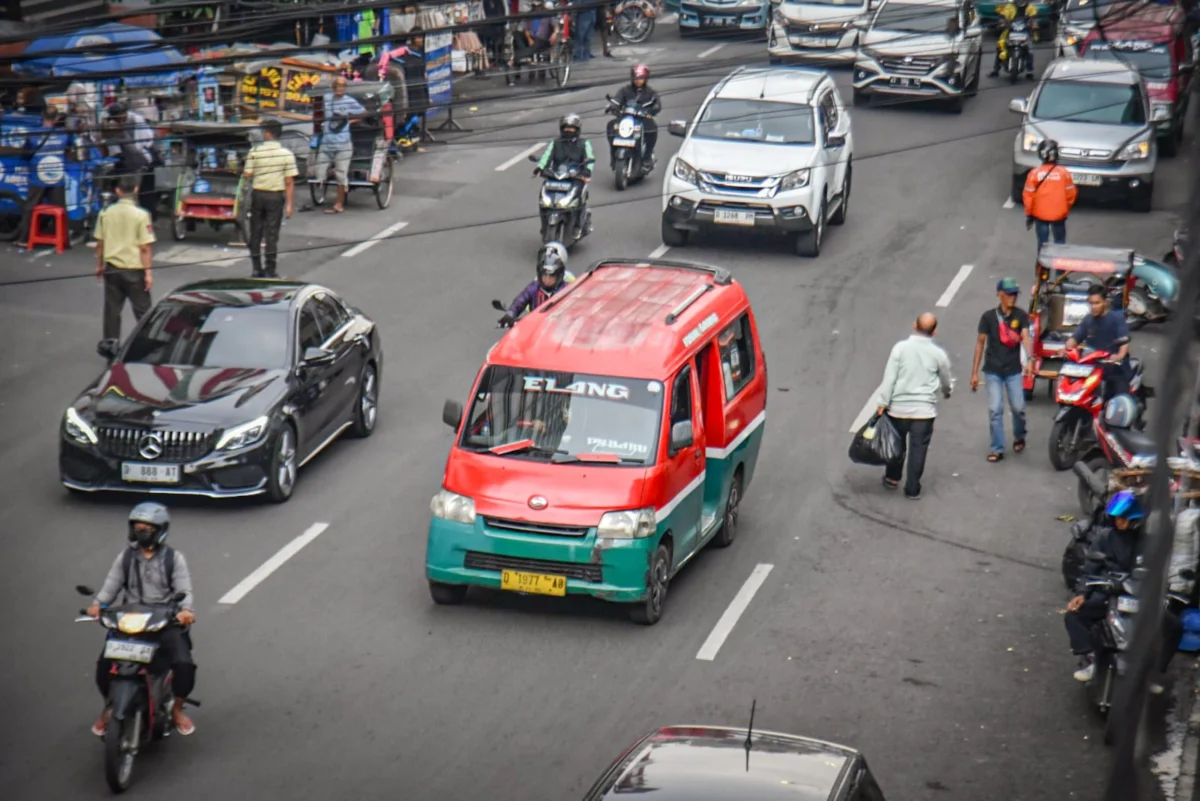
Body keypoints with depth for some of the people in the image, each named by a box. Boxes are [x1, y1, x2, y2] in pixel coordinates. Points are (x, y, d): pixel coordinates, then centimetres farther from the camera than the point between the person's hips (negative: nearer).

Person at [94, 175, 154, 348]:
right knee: (142, 311, 6)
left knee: (112, 310, 11)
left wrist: (99, 265, 18)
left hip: (112, 269, 4)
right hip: (134, 269, -4)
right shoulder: (141, 215, -13)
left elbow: (100, 243, 5)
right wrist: (148, 272, -8)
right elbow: (145, 247, -14)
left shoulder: (106, 213, -1)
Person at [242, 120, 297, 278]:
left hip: (258, 194, 1)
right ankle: (270, 270, 2)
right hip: (276, 196, -1)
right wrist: (289, 204, -3)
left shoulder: (255, 152, -6)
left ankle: (256, 269, 15)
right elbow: (289, 182, -7)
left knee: (256, 232, 12)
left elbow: (248, 175, -7)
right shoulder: (286, 154, -5)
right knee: (272, 234, 3)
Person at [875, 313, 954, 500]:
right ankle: (912, 489, 8)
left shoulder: (901, 347, -8)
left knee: (897, 444, 18)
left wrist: (883, 403, -4)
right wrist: (947, 391, 35)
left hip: (898, 406, 1)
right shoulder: (938, 353, -3)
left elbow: (889, 377, -10)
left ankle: (892, 478, 33)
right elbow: (946, 380, 13)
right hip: (924, 409, 0)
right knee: (918, 448, 5)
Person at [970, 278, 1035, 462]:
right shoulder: (988, 317, -1)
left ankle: (1019, 436, 29)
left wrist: (1029, 360, -34)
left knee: (1018, 407, 0)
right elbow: (980, 343, 3)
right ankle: (997, 449, 3)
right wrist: (974, 372, 1)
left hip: (1014, 370, 0)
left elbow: (1026, 337, -16)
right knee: (995, 410, -5)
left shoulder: (1021, 316, -1)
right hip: (993, 370, 0)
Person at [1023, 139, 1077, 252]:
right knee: (1060, 243, 13)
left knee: (1042, 243, 9)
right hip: (1059, 214, 0)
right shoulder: (1063, 173, -10)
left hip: (1040, 214, 0)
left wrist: (1028, 214, 4)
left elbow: (1028, 196, -8)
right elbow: (1071, 194, -3)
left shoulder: (1034, 173, -11)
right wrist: (1066, 208, 15)